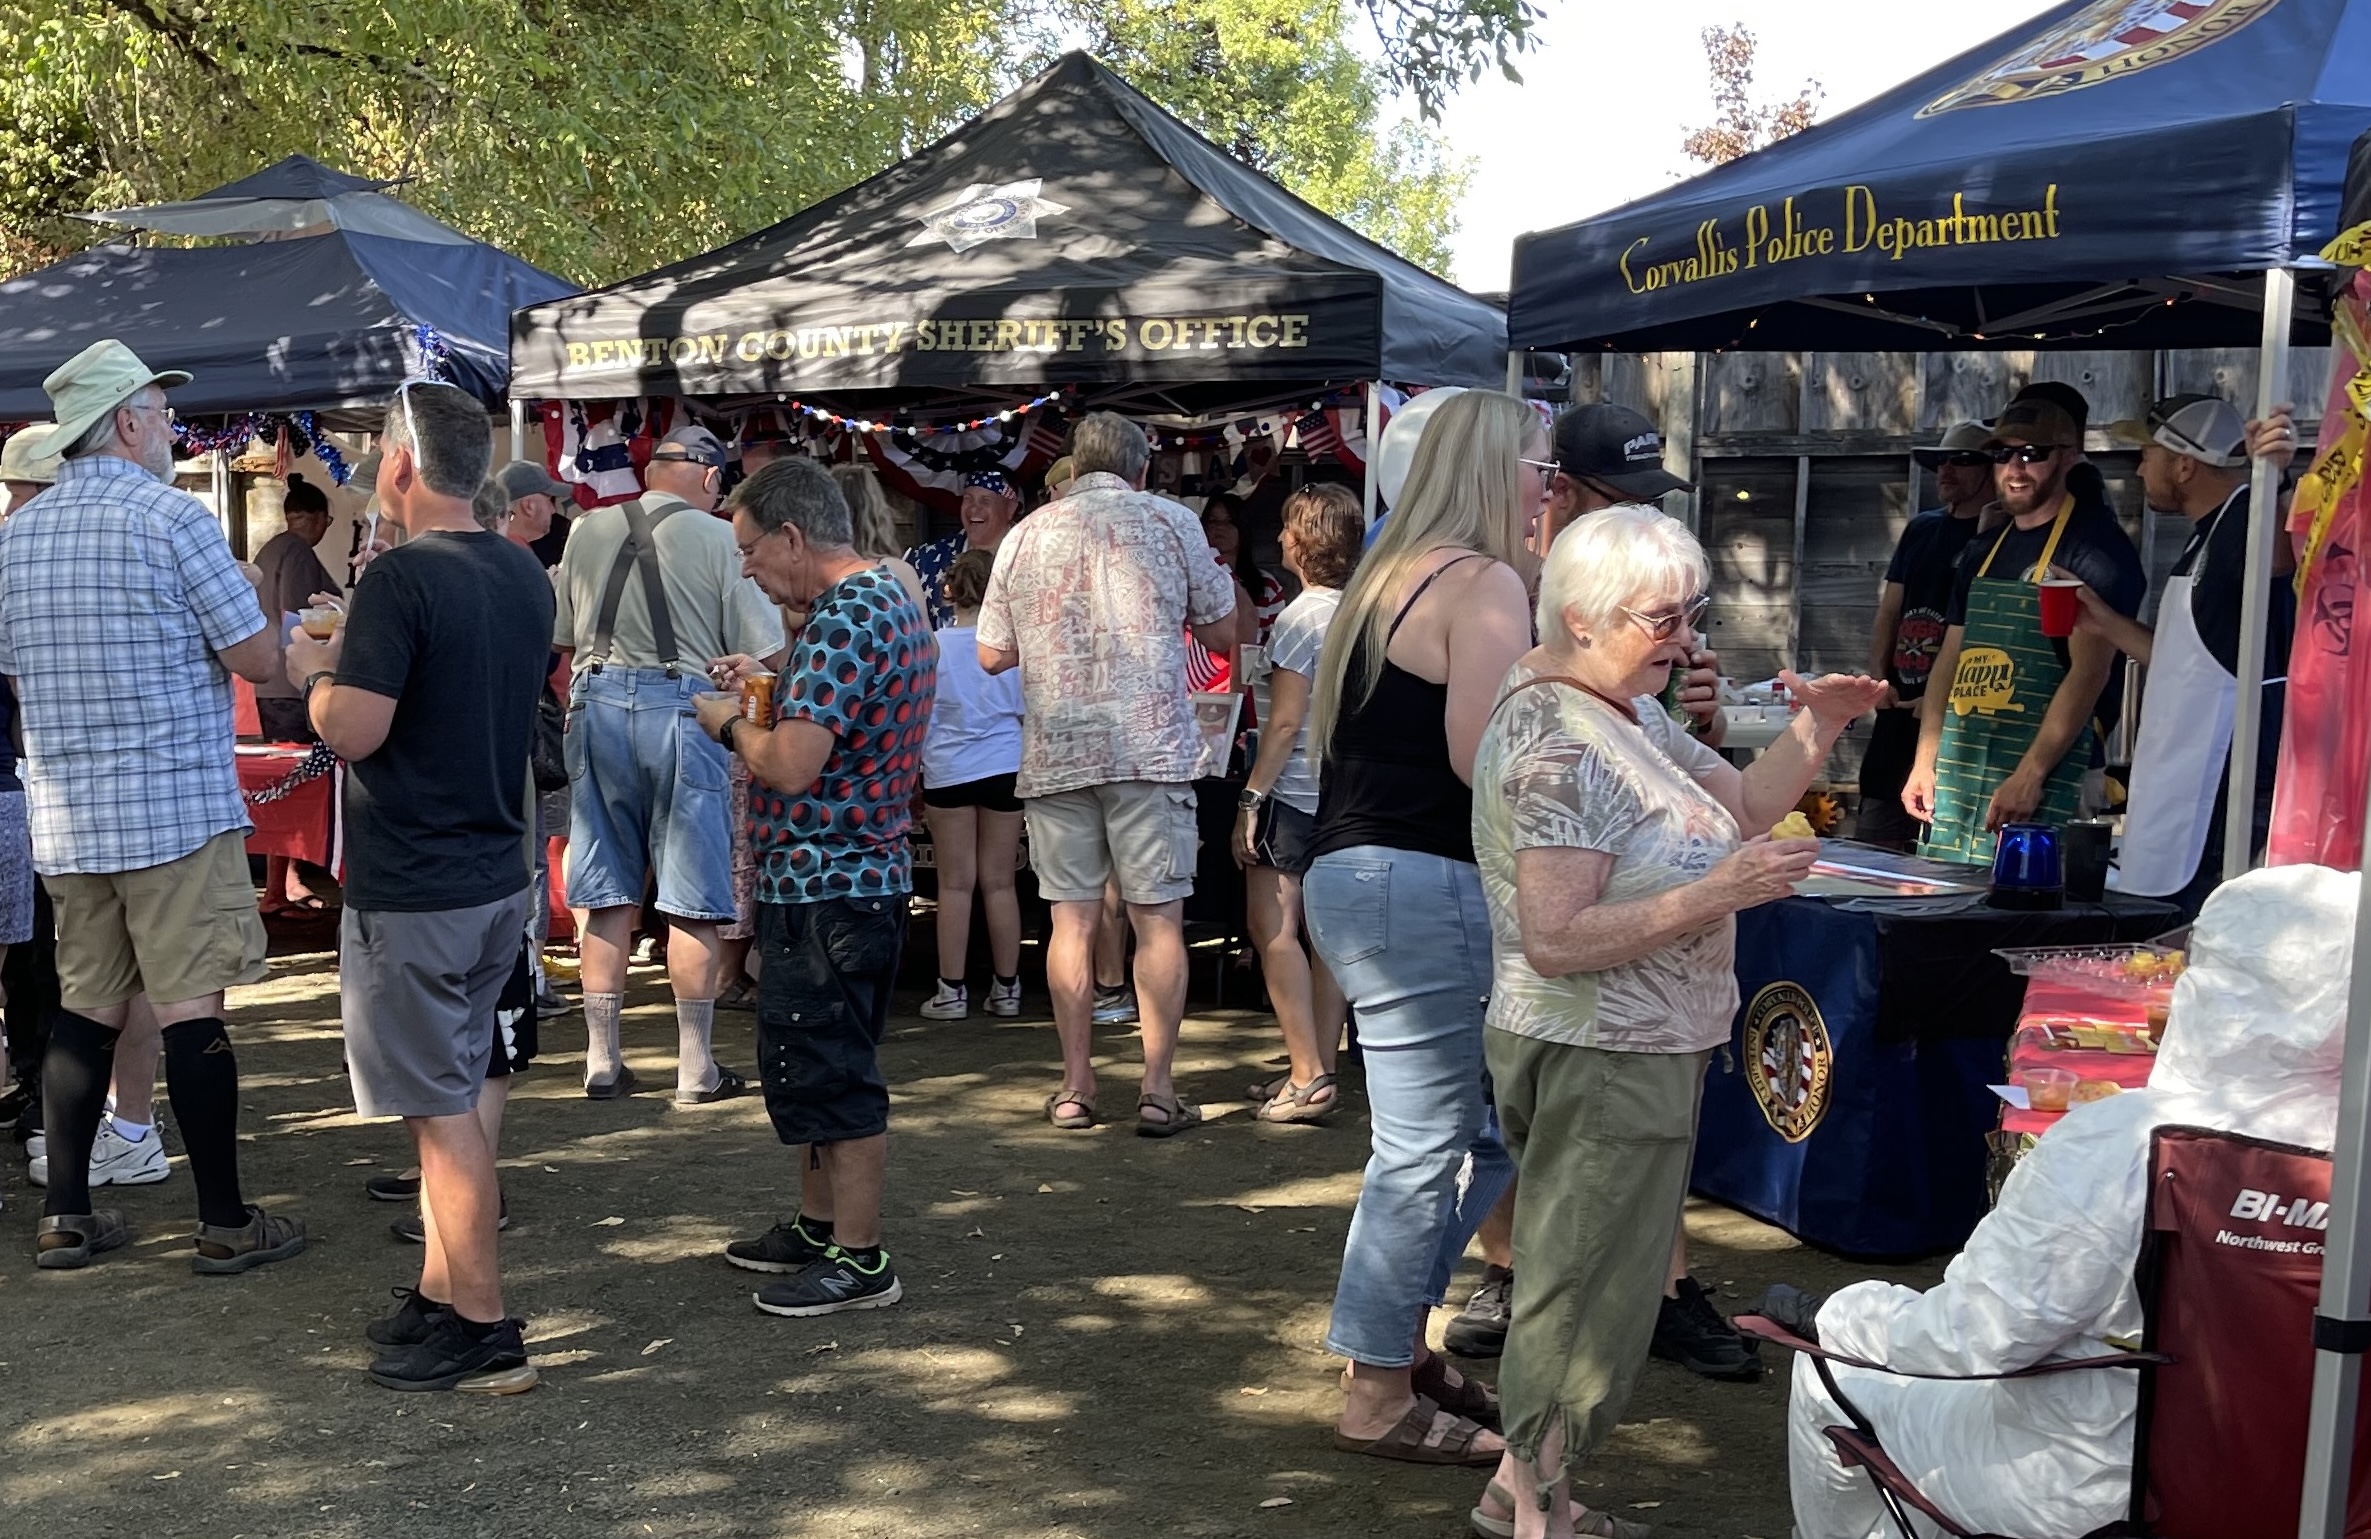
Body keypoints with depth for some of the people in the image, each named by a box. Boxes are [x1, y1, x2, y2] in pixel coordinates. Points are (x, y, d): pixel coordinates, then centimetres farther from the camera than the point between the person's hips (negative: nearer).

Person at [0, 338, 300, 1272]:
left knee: (86, 1007, 14)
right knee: (192, 1011, -2)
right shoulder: (172, 519, -11)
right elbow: (259, 661, -10)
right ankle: (225, 1223, 5)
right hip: (177, 807, -6)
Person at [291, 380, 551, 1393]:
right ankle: (443, 1291, 28)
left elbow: (352, 730, -22)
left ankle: (484, 1335, 6)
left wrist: (316, 669, -3)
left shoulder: (402, 578, -19)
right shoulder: (524, 575, 7)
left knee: (440, 1109, 0)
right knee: (447, 1097, 19)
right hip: (497, 878, 8)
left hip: (411, 891, -8)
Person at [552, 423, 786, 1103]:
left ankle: (602, 1060, 15)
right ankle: (696, 1067, 9)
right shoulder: (719, 538, -5)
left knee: (606, 894, 11)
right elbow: (766, 652, -5)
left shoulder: (588, 531, 6)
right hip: (680, 705, -4)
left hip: (597, 702, 4)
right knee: (692, 900, 3)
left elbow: (562, 638, 15)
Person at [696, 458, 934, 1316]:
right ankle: (818, 1225, 32)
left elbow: (792, 764, -28)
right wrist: (769, 686, 12)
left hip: (822, 888, -11)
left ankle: (859, 1260, 7)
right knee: (813, 1065, 20)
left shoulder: (843, 618, -21)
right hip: (865, 873, 11)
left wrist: (729, 725, -9)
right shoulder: (892, 599, 12)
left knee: (829, 1073, -2)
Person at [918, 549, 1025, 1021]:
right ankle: (1006, 990, 13)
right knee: (999, 883, 8)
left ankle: (952, 991, 4)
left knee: (955, 885, 3)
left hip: (948, 770, -1)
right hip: (1004, 768, 1)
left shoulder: (931, 646, -4)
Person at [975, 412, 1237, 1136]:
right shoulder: (1170, 521, 2)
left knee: (1072, 918, 8)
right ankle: (1158, 1089, 2)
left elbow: (993, 654, 12)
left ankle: (1076, 1086, 12)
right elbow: (1222, 632, 7)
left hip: (1054, 752, 3)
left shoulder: (1027, 535, 9)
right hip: (1150, 747, -2)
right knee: (1159, 919, 2)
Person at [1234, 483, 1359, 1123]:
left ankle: (1307, 1077, -10)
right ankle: (1321, 1074, 14)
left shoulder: (1301, 616, -14)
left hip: (1295, 791, -8)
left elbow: (1285, 721, -16)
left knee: (1273, 931, -6)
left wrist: (1251, 797, -13)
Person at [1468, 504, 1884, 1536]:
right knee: (1592, 1293, 3)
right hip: (1599, 1063, -10)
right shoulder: (1556, 744, -23)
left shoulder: (1625, 709, 9)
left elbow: (1739, 805, 17)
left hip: (1645, 1054, 10)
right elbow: (1555, 941, -28)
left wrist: (1818, 726, 0)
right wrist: (1718, 896, -30)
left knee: (1585, 1284, 20)